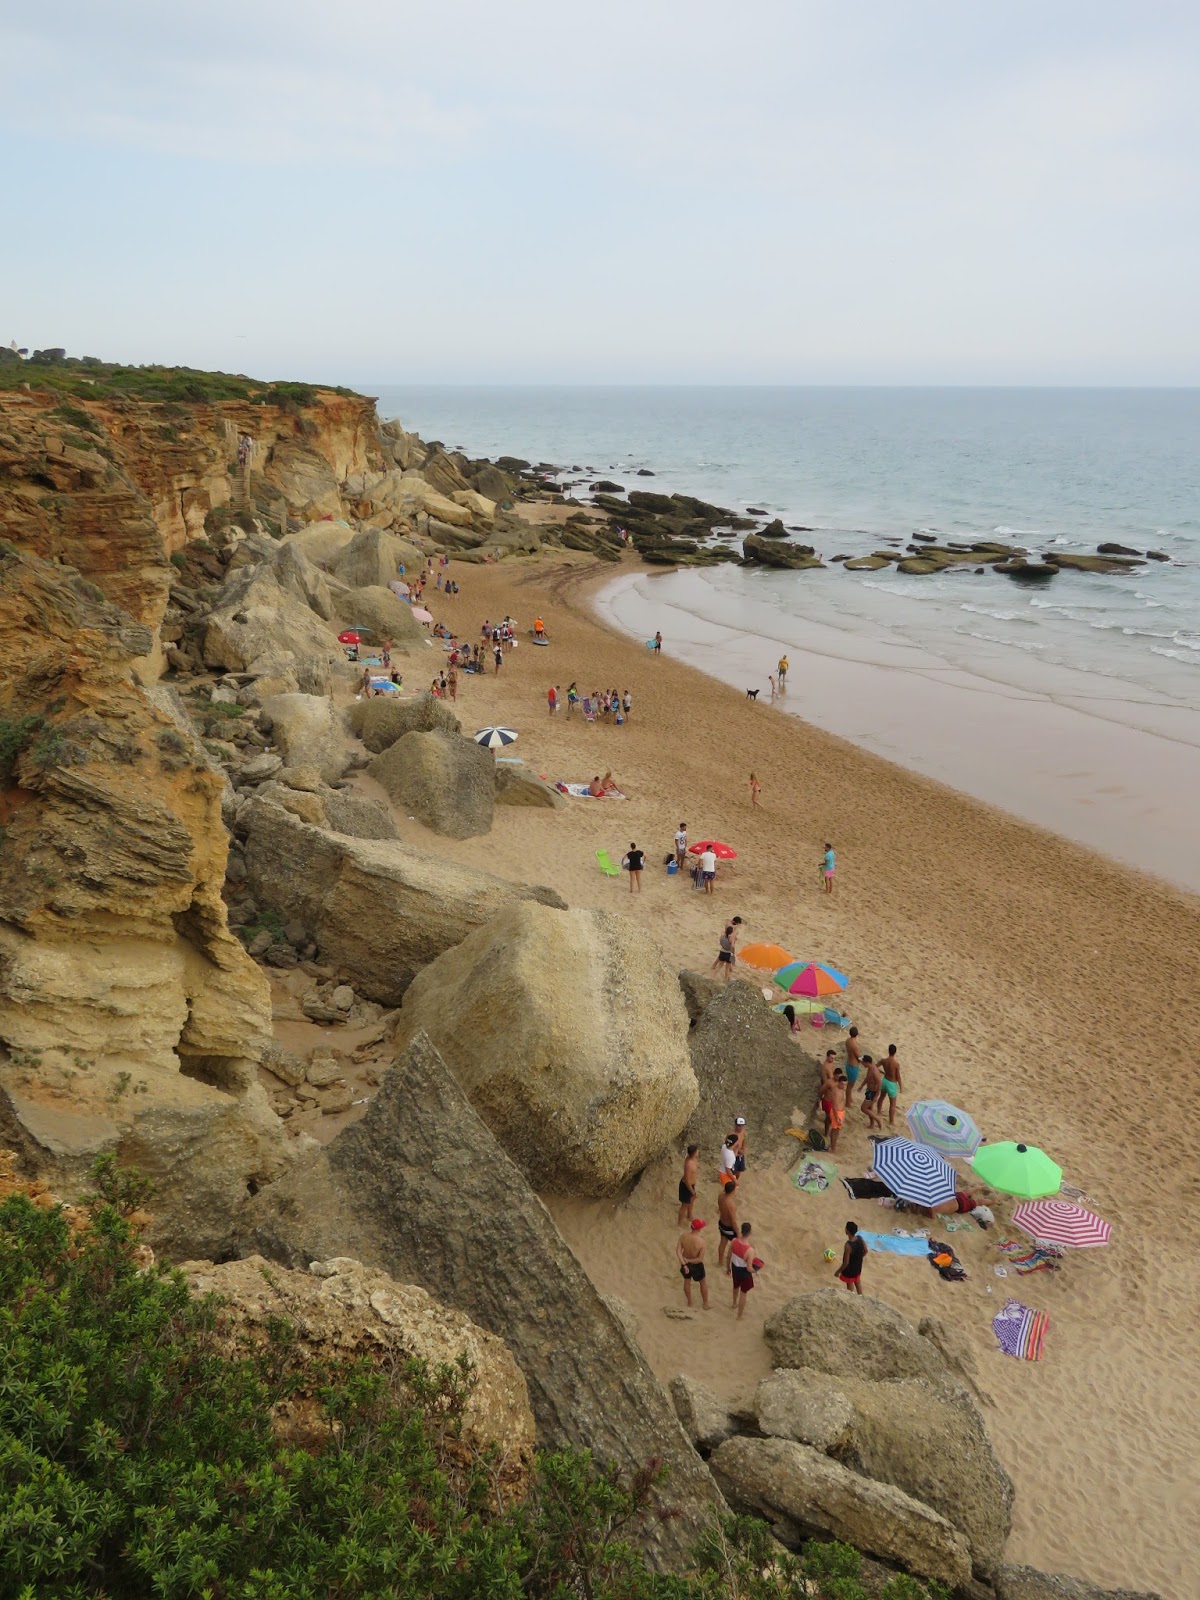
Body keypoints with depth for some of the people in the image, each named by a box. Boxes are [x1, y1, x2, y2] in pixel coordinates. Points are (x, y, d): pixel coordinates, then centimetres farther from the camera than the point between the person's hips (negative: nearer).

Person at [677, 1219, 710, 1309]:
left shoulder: (683, 1236, -22)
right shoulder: (701, 1241, -31)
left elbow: (678, 1251, -21)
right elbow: (700, 1259, -26)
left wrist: (684, 1264, -19)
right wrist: (688, 1260, -15)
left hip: (685, 1263, 3)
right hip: (696, 1265, -3)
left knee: (687, 1281, 28)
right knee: (703, 1283, 24)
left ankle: (689, 1302, 47)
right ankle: (705, 1304, 41)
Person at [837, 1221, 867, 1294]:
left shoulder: (848, 1245, -38)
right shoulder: (860, 1239, -19)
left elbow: (846, 1263, -29)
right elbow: (865, 1251, 0)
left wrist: (838, 1271, -14)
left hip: (849, 1269, -6)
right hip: (858, 1267, 6)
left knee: (850, 1285, 20)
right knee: (858, 1282, 30)